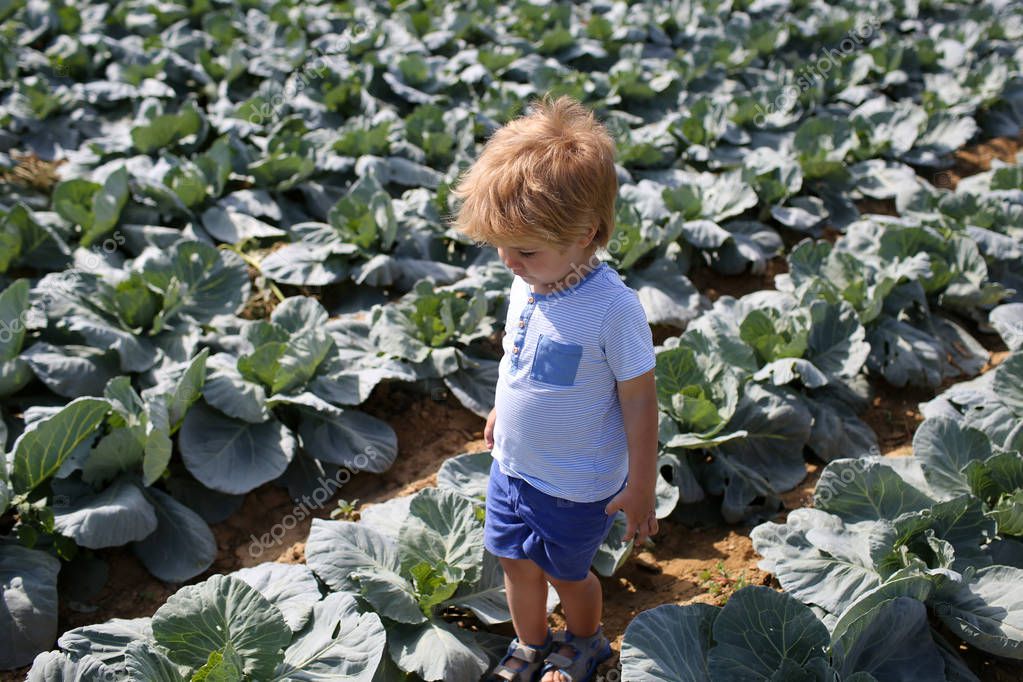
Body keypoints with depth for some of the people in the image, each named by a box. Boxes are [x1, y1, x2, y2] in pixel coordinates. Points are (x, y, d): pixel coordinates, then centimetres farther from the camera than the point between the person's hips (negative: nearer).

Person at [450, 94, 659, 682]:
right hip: (513, 465, 6)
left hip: (578, 485, -6)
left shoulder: (613, 308, -29)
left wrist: (641, 486, -14)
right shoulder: (527, 284, -9)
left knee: (566, 571, 18)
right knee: (517, 563, 21)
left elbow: (639, 397, -21)